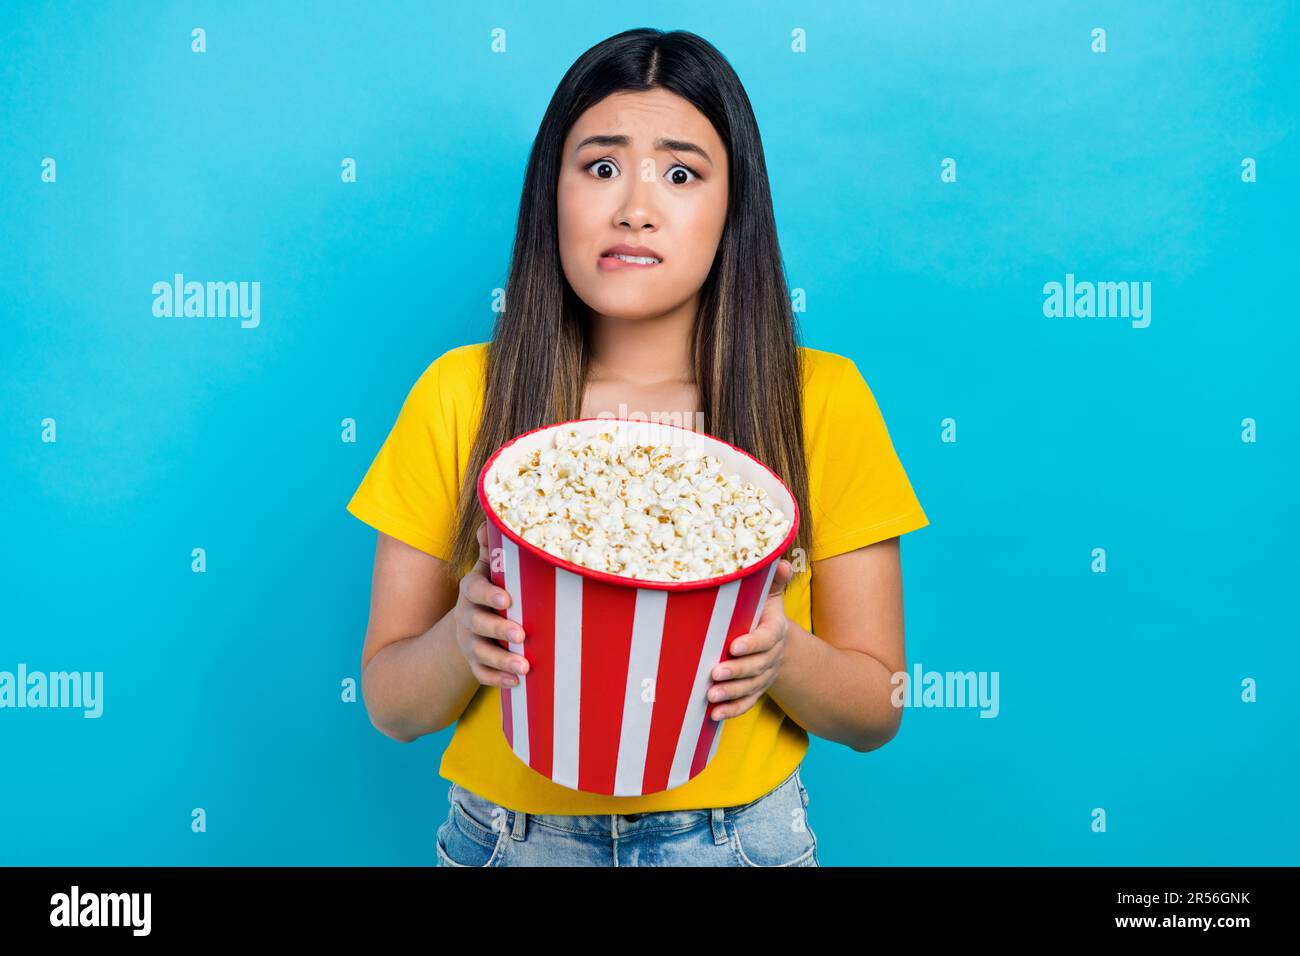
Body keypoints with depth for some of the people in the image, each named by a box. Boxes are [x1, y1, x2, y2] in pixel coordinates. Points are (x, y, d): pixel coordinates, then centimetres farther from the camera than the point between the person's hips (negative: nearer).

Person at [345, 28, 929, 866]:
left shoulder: (821, 399, -10)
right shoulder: (459, 395, -8)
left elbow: (877, 712, -4)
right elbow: (389, 705, -4)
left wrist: (784, 656, -24)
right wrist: (462, 637, -24)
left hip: (742, 832, 0)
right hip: (511, 833, 1)